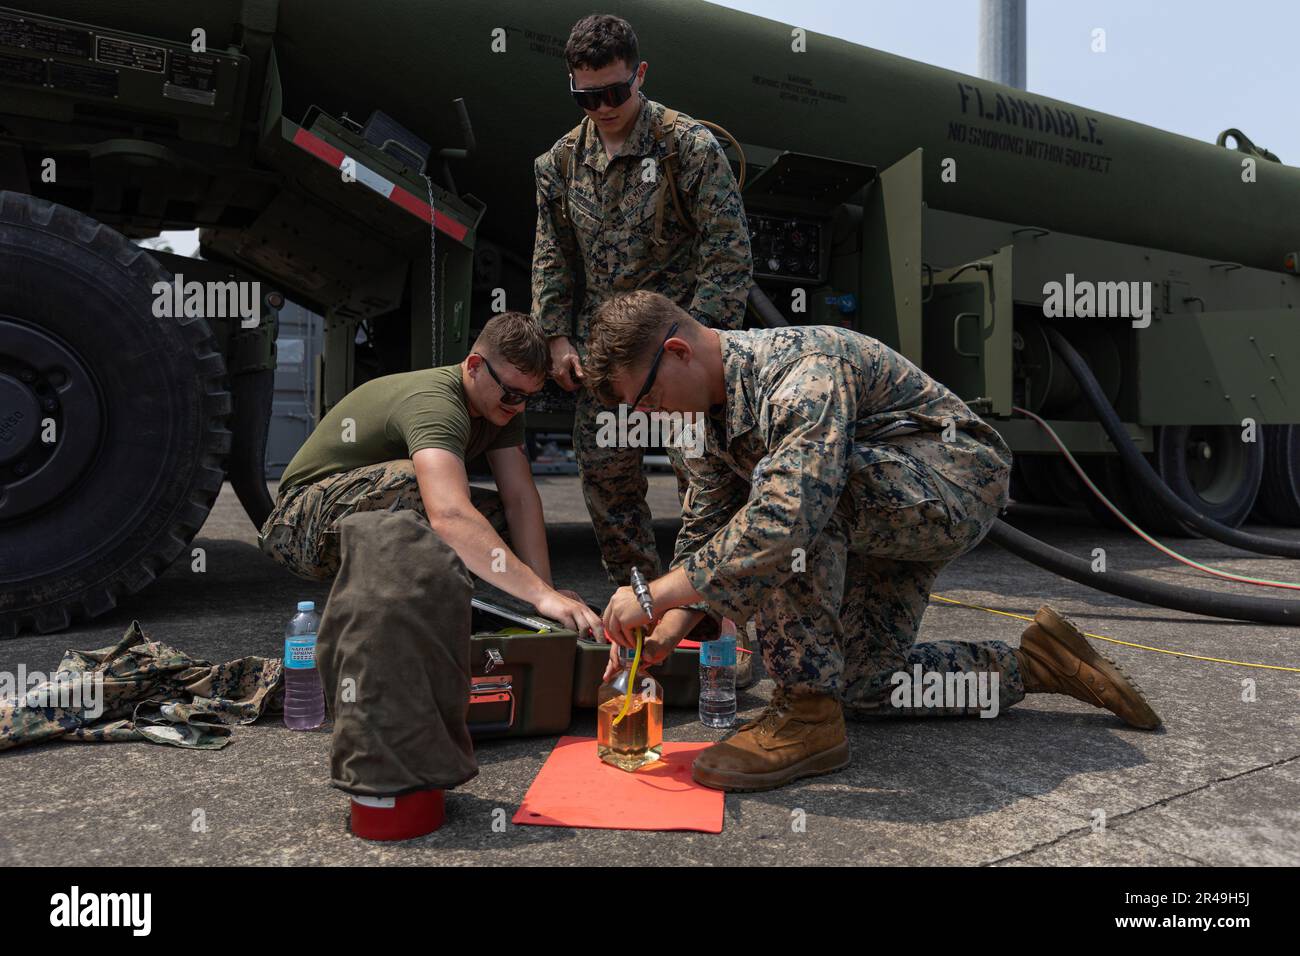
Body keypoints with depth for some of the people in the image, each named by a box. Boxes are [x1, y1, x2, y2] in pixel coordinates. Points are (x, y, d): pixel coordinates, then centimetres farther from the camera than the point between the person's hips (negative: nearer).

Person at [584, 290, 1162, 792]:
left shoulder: (803, 366, -31)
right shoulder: (710, 415, 1)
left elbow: (787, 513, -46)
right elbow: (703, 532, 7)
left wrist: (659, 593, -39)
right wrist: (670, 625, -8)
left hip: (958, 481, -10)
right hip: (878, 518, 10)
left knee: (796, 485, -36)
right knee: (864, 685, 6)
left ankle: (810, 716, -26)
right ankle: (1030, 665, 23)